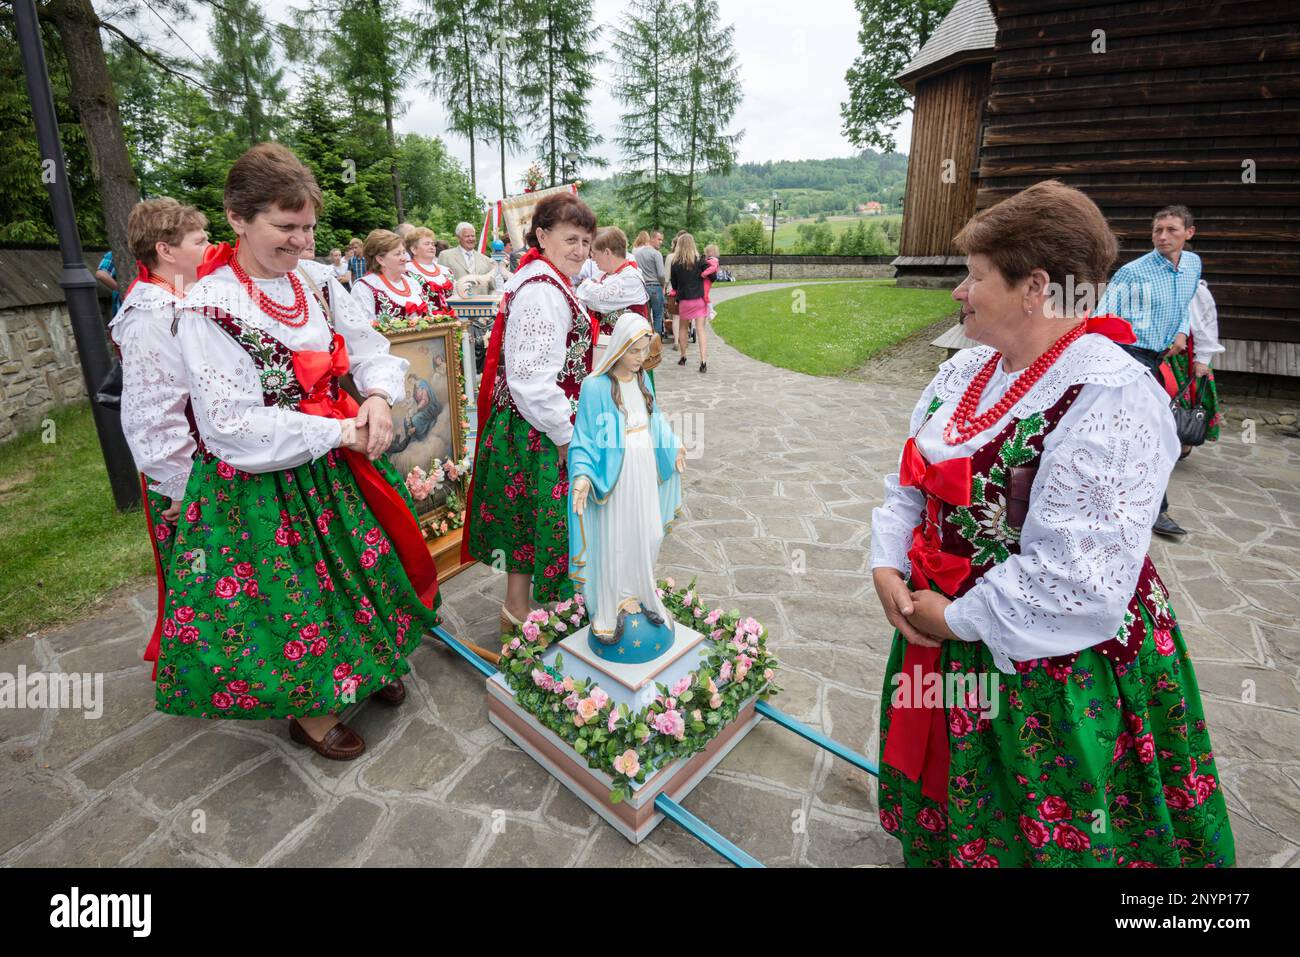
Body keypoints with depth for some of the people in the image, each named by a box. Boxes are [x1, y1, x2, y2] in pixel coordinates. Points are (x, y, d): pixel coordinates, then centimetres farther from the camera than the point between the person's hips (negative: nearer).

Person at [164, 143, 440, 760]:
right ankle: (310, 713, 34)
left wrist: (378, 396, -17)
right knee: (293, 591, 8)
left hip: (341, 465, 6)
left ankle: (366, 666, 46)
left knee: (360, 567, 18)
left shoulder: (317, 281, 1)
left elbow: (370, 349, 5)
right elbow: (235, 427, -22)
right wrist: (339, 432, -22)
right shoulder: (208, 308, -17)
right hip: (266, 482, -6)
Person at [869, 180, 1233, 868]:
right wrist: (888, 567, -7)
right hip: (941, 636, 7)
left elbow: (1077, 575, -29)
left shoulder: (1112, 399, -23)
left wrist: (957, 618, -20)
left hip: (1051, 668, -7)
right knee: (949, 806, 28)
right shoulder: (965, 370, 2)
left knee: (1038, 834, 19)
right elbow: (910, 480, 6)